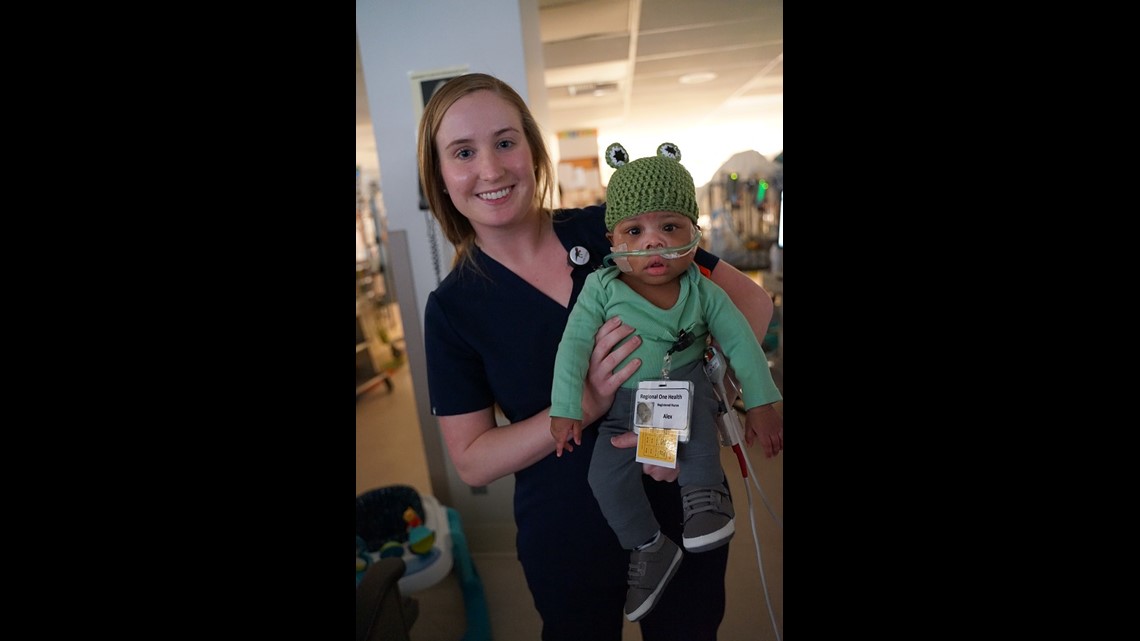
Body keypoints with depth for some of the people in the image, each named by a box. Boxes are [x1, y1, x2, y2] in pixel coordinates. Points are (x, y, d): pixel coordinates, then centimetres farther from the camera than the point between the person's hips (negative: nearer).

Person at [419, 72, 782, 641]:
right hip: (570, 542, 0)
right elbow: (470, 461, -10)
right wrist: (585, 403, -25)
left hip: (685, 504, 1)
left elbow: (749, 300, -7)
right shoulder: (453, 307, -10)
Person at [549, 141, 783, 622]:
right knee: (605, 476, -13)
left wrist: (760, 401, -3)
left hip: (686, 386, 0)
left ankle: (703, 492, -14)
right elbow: (574, 345, -12)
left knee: (693, 402, -35)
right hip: (623, 405, 1)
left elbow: (740, 342, 0)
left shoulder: (703, 292, -7)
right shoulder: (601, 289, -12)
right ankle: (649, 548, 9)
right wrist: (565, 409, -16)